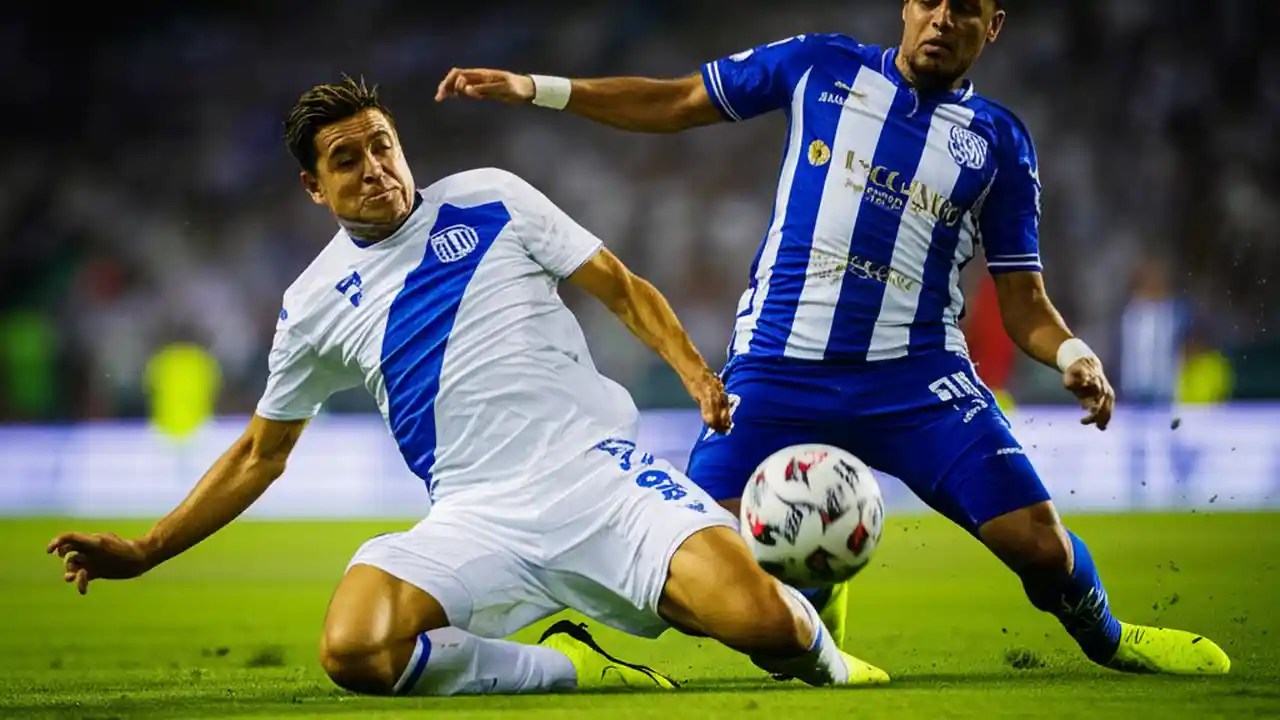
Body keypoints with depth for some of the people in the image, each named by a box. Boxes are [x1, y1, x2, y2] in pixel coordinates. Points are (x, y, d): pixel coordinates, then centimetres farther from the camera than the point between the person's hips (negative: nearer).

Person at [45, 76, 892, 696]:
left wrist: (696, 373, -9)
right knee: (354, 650, -30)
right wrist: (142, 552, 13)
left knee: (754, 616, -25)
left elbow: (621, 287, 10)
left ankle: (807, 635, 15)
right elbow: (261, 454, 20)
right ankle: (566, 663, -9)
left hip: (601, 475, -1)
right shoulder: (315, 305, 10)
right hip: (481, 520, 1)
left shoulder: (491, 200, 7)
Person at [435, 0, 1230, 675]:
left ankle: (1106, 637, 24)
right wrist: (536, 89, 5)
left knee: (1041, 547, -13)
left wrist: (1074, 356, -14)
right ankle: (813, 597, 22)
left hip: (915, 375, 0)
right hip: (780, 367, 0)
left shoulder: (999, 142, 7)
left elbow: (1022, 298, 8)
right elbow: (676, 103, 12)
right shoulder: (821, 67, 6)